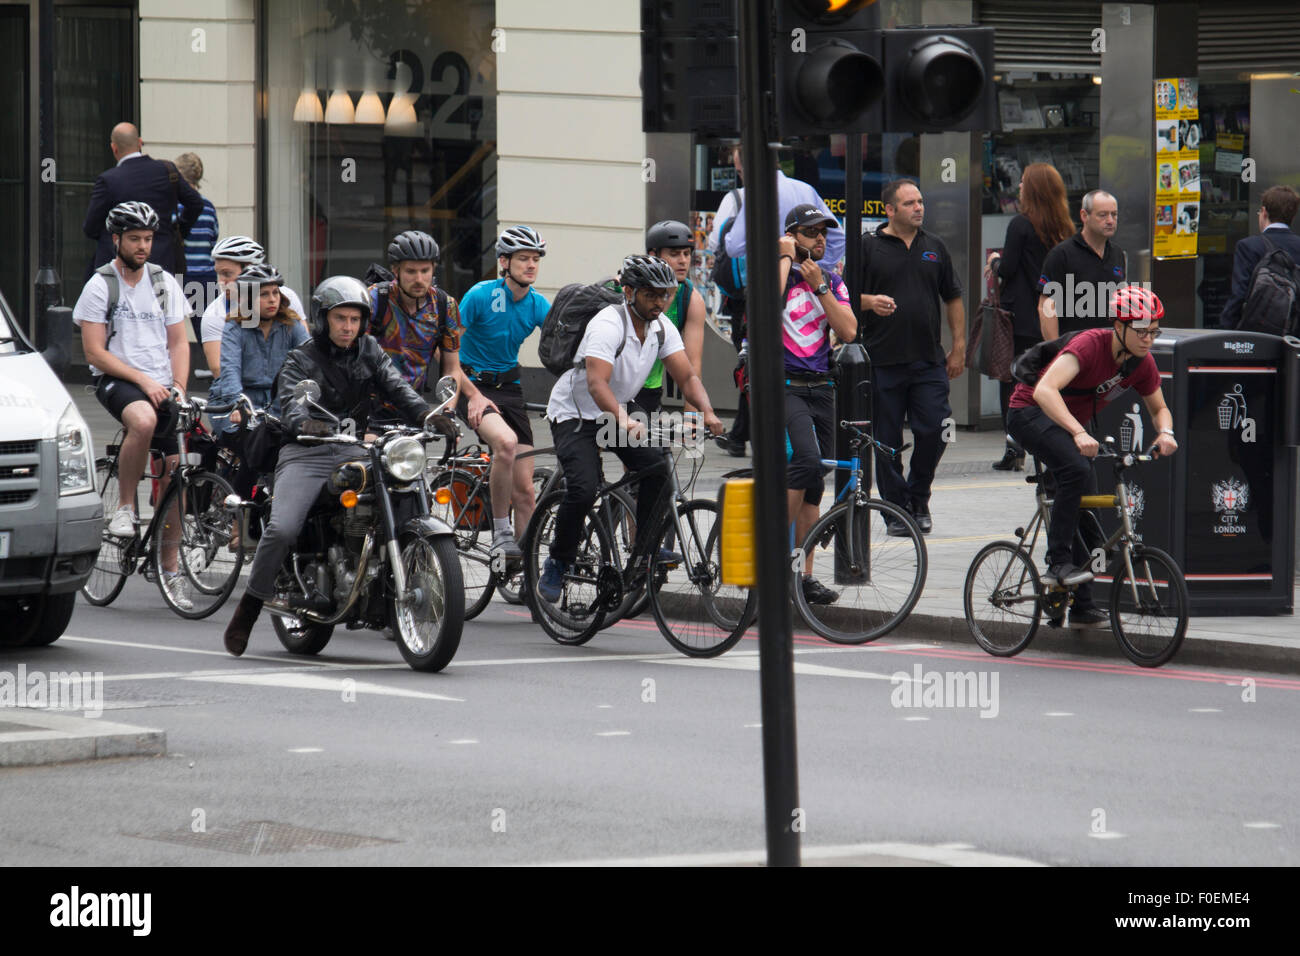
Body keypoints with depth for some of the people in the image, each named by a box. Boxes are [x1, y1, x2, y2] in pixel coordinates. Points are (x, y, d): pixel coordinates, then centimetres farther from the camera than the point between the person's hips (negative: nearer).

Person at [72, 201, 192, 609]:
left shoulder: (165, 283, 10)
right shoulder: (100, 285, -3)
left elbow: (178, 343, 12)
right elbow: (95, 352, -8)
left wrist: (178, 388, -5)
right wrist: (144, 380, -17)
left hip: (162, 386, 4)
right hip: (116, 380, -4)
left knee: (173, 476, -3)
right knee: (143, 420, -38)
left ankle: (170, 570, 7)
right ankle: (124, 507, -20)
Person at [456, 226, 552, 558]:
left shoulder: (538, 304, 0)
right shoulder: (481, 295, -13)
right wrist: (473, 395, -20)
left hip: (509, 387, 5)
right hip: (472, 384, -5)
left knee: (524, 489, -2)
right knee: (506, 442, -35)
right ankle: (500, 532, -22)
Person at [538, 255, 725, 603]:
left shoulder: (662, 328, -5)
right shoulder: (608, 324, -26)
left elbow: (687, 376, -9)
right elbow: (597, 383, -39)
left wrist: (707, 413, -29)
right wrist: (625, 421, -55)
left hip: (617, 413, 7)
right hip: (574, 414, -7)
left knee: (657, 468, -18)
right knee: (584, 490, -25)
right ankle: (557, 564, -6)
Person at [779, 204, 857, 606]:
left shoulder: (832, 282, 12)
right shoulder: (779, 272, -2)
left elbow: (848, 331, 0)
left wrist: (820, 286, -8)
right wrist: (786, 257, -14)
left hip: (821, 388, 6)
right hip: (785, 387, -6)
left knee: (814, 484, 7)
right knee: (806, 460, -27)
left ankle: (805, 574, 11)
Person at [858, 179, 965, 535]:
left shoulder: (934, 247, 12)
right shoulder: (868, 247, 1)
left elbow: (953, 299, 16)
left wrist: (959, 347, 11)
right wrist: (870, 302, -21)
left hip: (929, 359, 2)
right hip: (883, 359, -2)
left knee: (934, 432, -4)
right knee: (887, 440, 1)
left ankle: (918, 499, 16)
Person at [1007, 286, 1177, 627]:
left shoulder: (1142, 363, -9)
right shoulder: (1090, 345, -30)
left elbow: (1159, 408, 8)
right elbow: (1045, 390, -42)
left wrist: (1165, 432, -16)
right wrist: (1078, 433, -54)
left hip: (1069, 423, 7)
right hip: (1031, 412, -7)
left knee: (1082, 509, 5)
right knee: (1077, 470, -33)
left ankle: (1081, 604, 13)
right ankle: (1058, 561, -28)